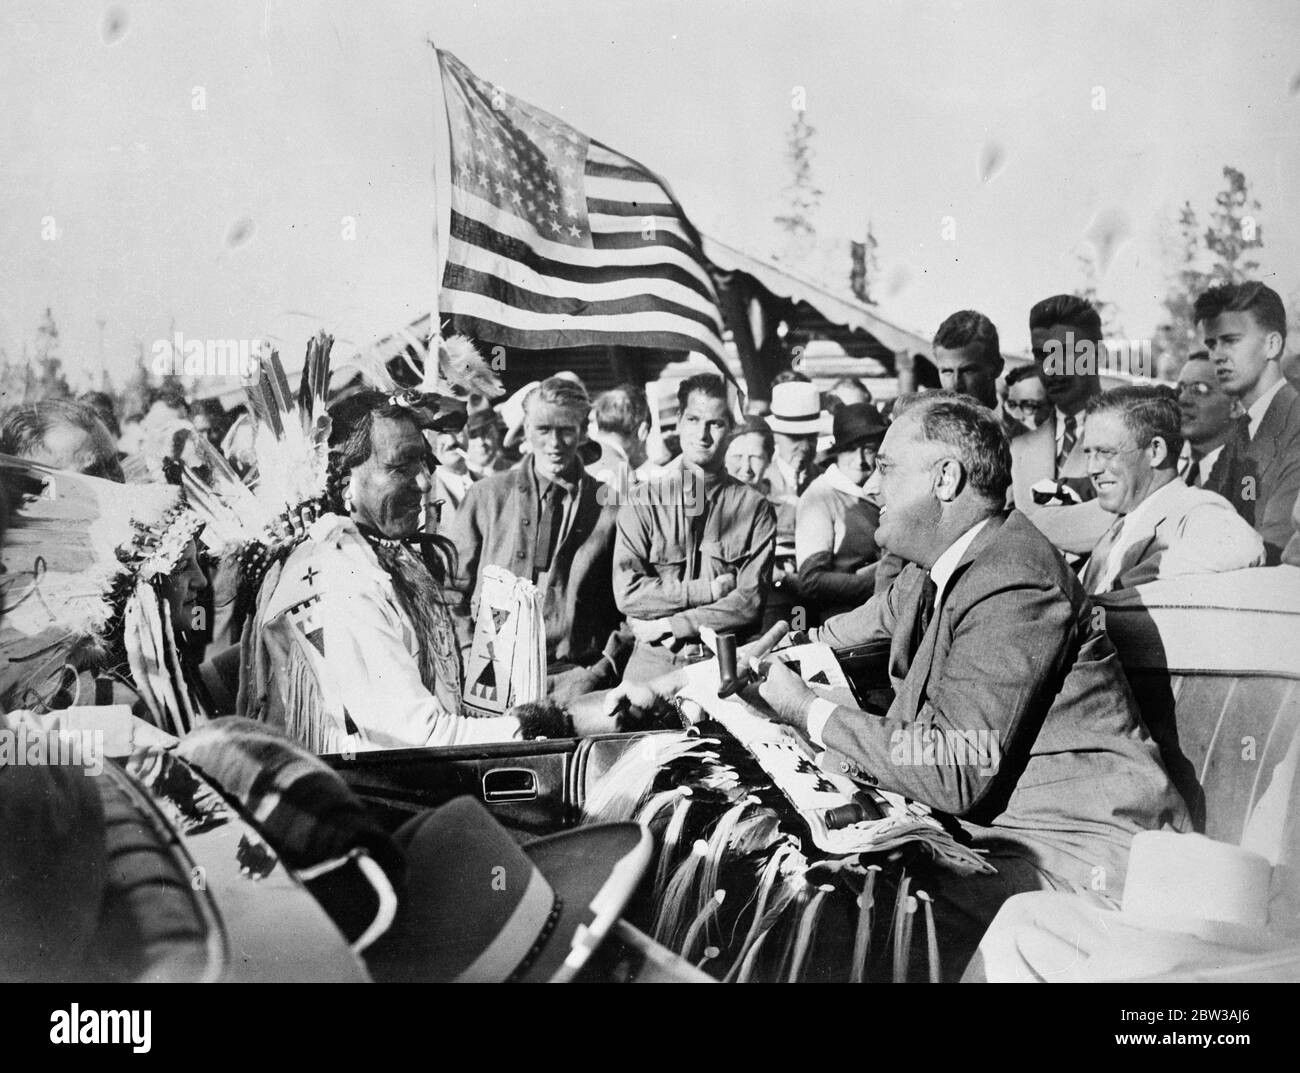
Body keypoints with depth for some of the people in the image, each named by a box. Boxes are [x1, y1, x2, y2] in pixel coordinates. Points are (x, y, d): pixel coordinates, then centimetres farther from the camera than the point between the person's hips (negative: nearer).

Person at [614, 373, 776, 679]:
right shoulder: (642, 504, 6)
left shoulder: (754, 508, 4)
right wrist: (708, 590, -9)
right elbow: (627, 591, -4)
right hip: (653, 660, 0)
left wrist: (670, 625, -8)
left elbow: (750, 602, -3)